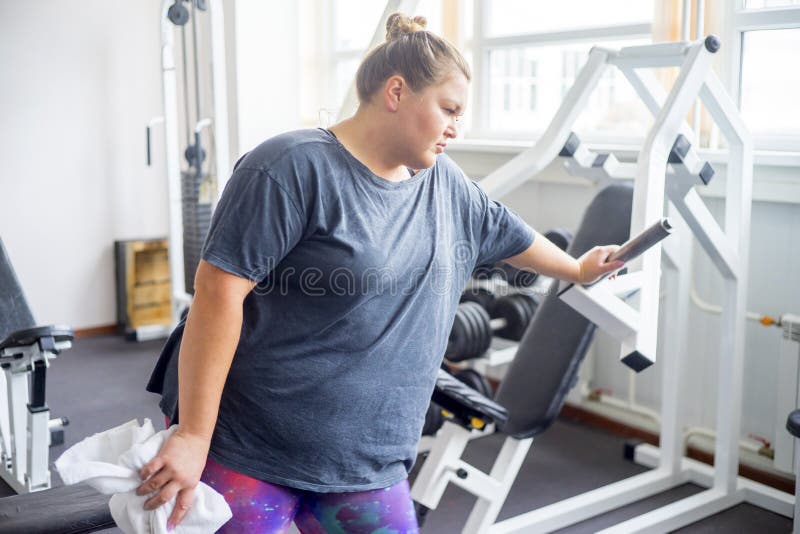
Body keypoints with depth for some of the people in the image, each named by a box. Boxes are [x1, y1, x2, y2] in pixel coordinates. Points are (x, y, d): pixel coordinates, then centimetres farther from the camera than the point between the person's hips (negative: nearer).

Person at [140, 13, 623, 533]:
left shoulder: (447, 185, 8)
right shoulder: (295, 168, -16)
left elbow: (508, 233, 25)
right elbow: (219, 292, -19)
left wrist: (578, 269, 41)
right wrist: (193, 436, -20)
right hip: (247, 452, -6)